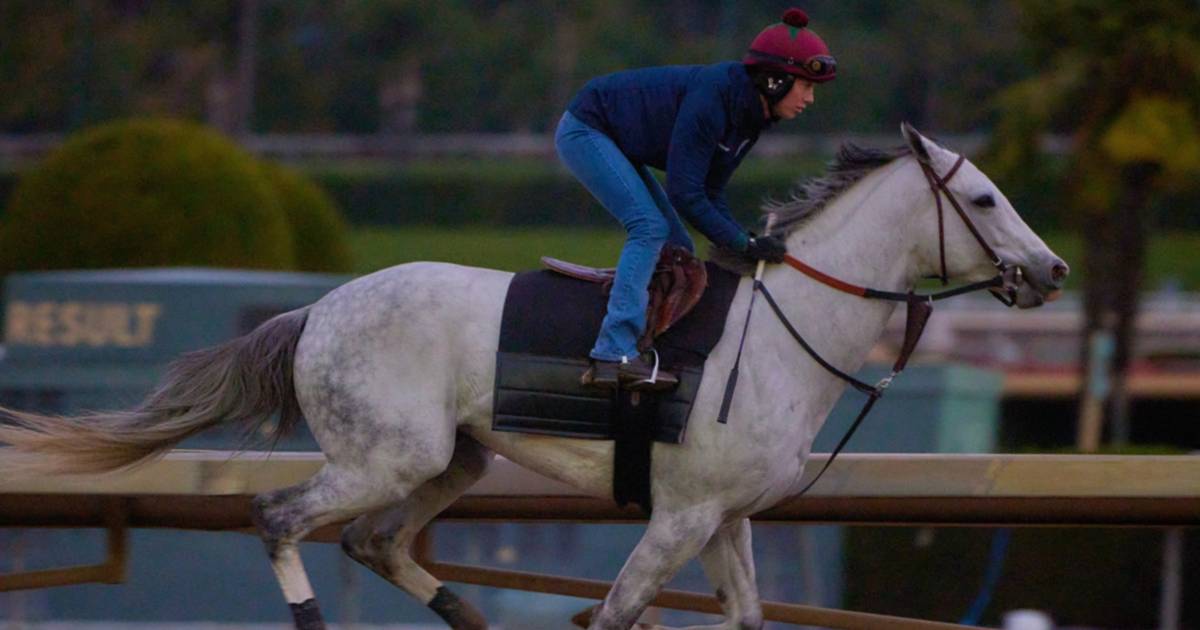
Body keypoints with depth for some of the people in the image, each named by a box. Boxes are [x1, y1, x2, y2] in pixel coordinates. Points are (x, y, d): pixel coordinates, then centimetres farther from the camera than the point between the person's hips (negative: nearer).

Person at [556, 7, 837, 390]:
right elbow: (685, 193, -30)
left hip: (616, 146, 10)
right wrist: (745, 245, -26)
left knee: (678, 249, 8)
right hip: (586, 132, -10)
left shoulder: (751, 115, -2)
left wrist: (747, 246, -5)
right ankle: (616, 355, -32)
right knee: (650, 227, -24)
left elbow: (710, 193, 6)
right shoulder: (710, 98, -31)